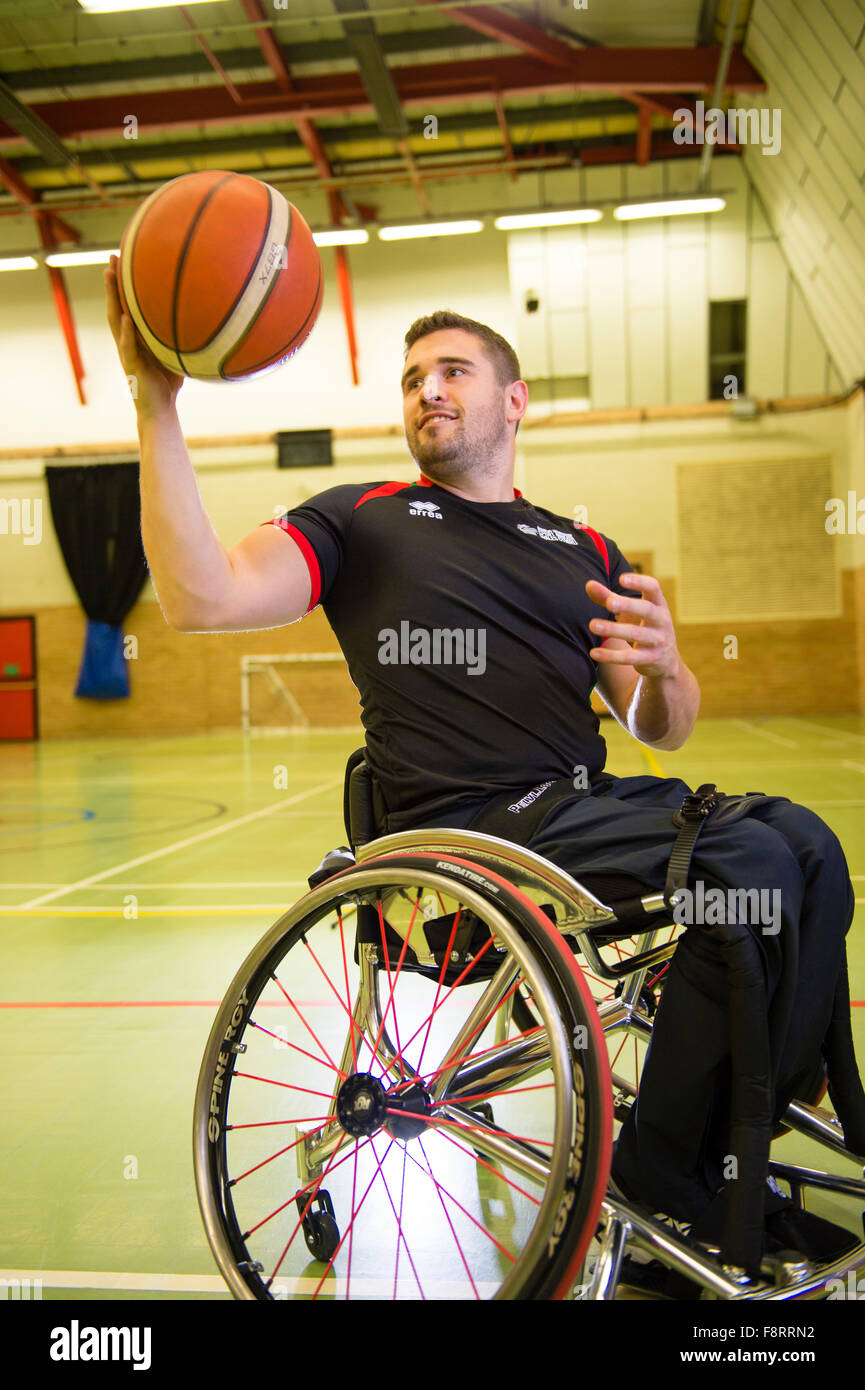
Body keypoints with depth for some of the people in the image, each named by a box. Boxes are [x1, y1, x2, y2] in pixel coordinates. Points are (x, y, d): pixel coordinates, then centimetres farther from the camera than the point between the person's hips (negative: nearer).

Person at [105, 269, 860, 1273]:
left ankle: (723, 1142, -4)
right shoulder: (362, 520, 9)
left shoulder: (585, 552, 21)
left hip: (592, 801, 6)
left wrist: (664, 669, -8)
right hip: (472, 831, -5)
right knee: (751, 869, -23)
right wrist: (156, 403, -17)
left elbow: (662, 732, 17)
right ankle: (671, 1171, -5)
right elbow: (201, 598, -9)